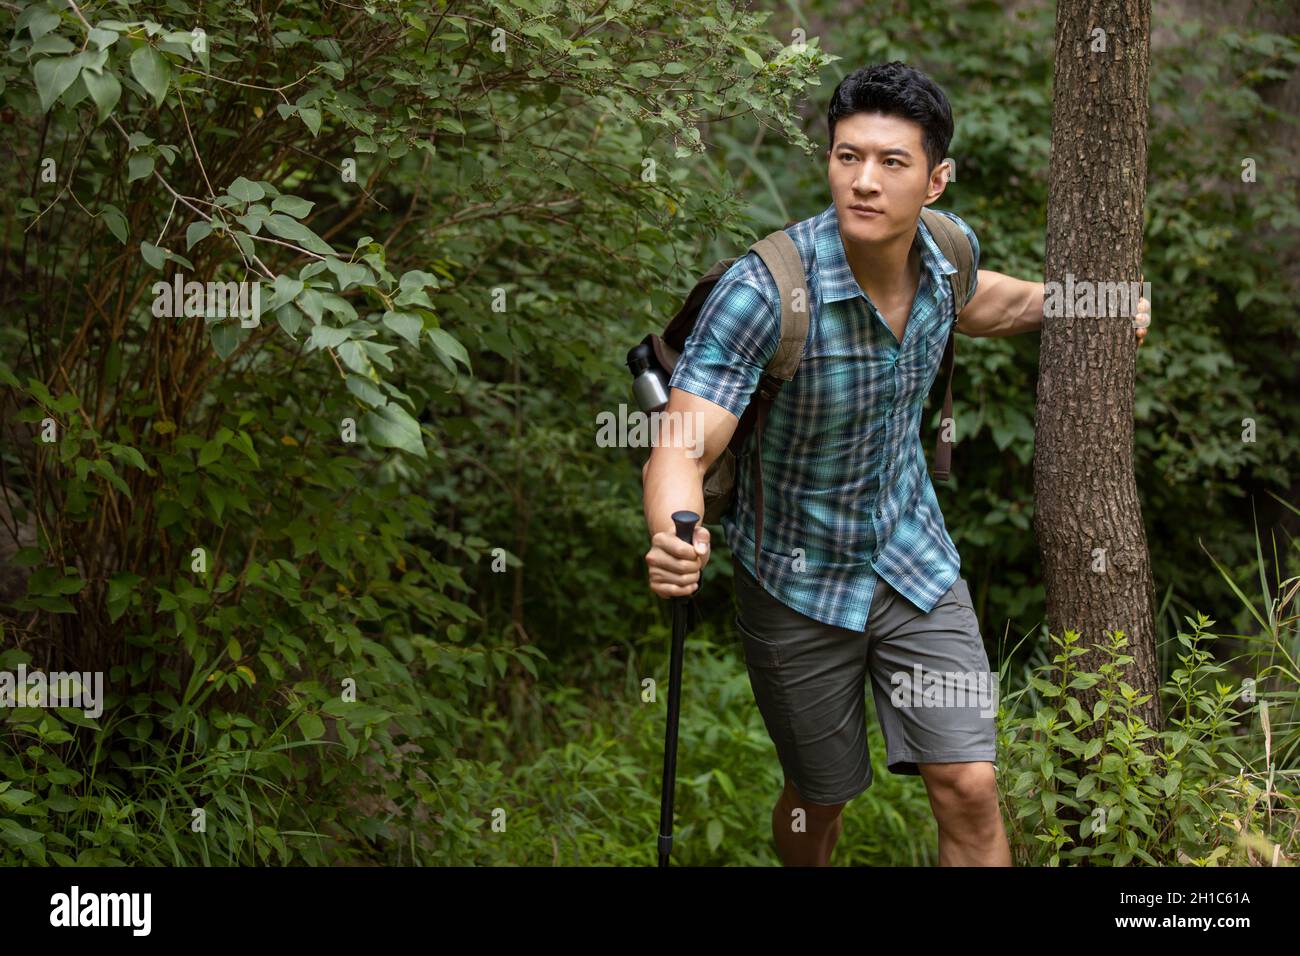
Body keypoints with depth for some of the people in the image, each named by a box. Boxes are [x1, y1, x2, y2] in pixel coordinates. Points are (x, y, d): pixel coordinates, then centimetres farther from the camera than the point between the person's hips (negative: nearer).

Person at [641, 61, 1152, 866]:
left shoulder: (947, 248, -11)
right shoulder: (764, 288, -29)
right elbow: (683, 446, -34)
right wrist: (675, 541, -54)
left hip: (916, 564, 3)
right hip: (800, 584, -3)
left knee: (969, 788, -5)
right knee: (819, 800, 14)